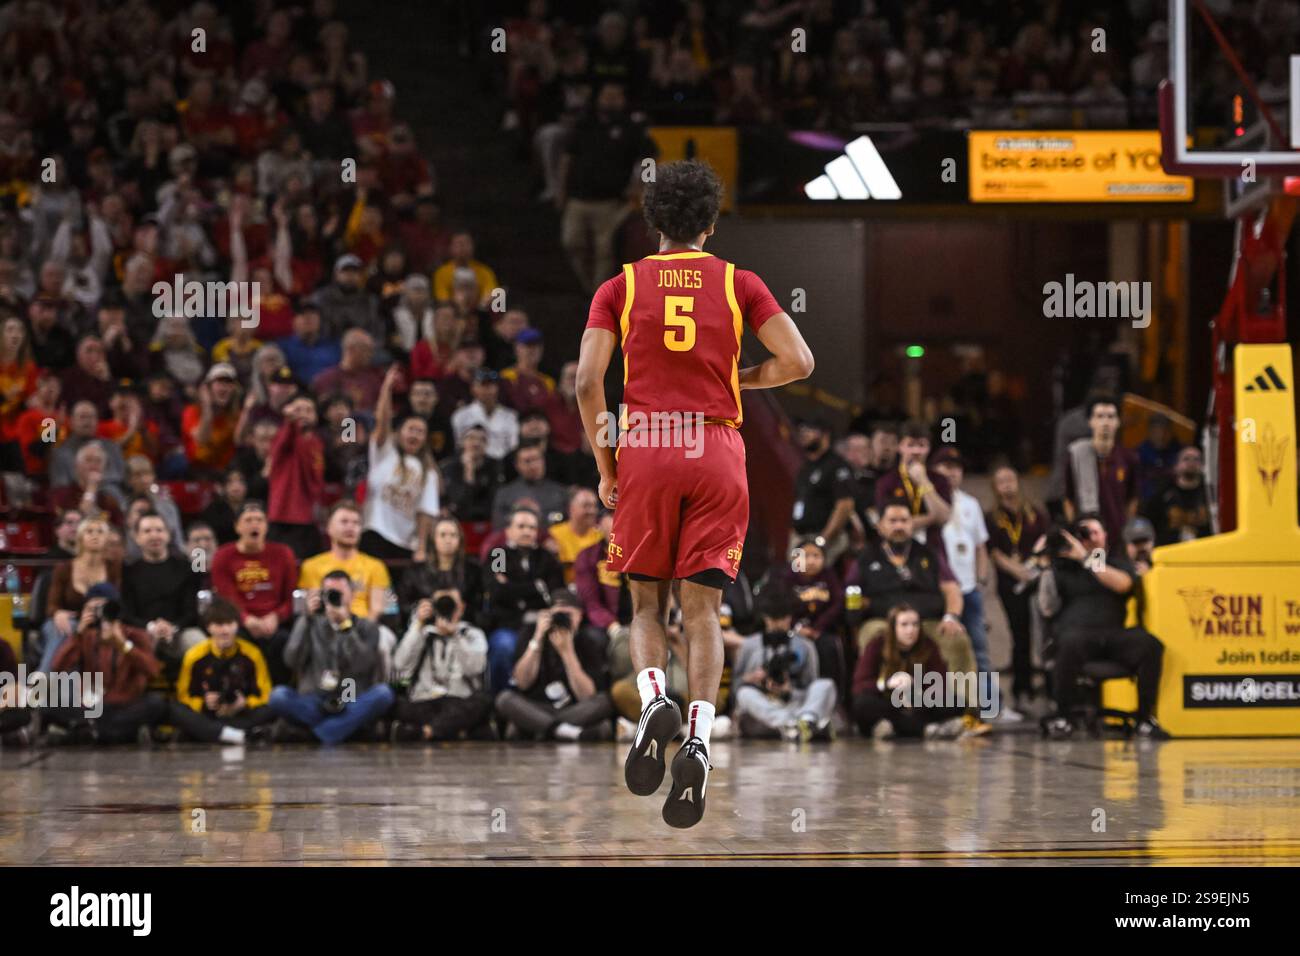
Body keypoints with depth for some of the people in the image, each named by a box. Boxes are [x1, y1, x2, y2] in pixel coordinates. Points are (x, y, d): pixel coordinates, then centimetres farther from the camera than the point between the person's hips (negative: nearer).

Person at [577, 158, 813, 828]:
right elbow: (797, 362, 0)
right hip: (717, 453, 0)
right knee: (702, 607, 1)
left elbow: (587, 381, -3)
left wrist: (604, 465, 6)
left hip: (645, 452, 0)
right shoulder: (739, 283, 7)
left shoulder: (620, 287, 6)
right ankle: (699, 736, -18)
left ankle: (653, 699, -15)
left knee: (646, 602, 13)